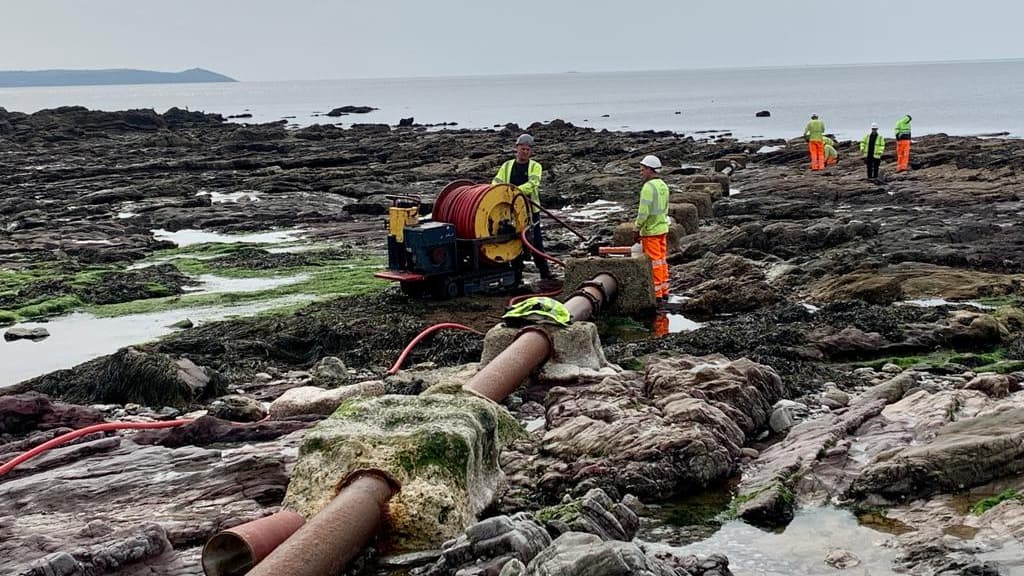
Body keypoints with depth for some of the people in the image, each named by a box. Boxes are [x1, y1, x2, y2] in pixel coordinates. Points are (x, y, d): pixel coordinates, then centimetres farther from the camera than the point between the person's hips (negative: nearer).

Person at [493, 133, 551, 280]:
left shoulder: (535, 166, 0)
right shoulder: (507, 166, 9)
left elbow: (532, 183, -18)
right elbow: (496, 182, 0)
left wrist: (517, 190, -34)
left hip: (531, 209, -2)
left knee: (536, 242, 2)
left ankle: (545, 272, 10)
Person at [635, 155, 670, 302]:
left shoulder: (648, 187, -18)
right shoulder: (663, 185, 10)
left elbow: (644, 211, -22)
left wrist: (637, 228, -12)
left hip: (650, 230, -8)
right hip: (663, 228, 8)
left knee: (654, 262, -4)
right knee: (662, 260, 13)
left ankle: (657, 294, 0)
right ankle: (664, 291, 18)